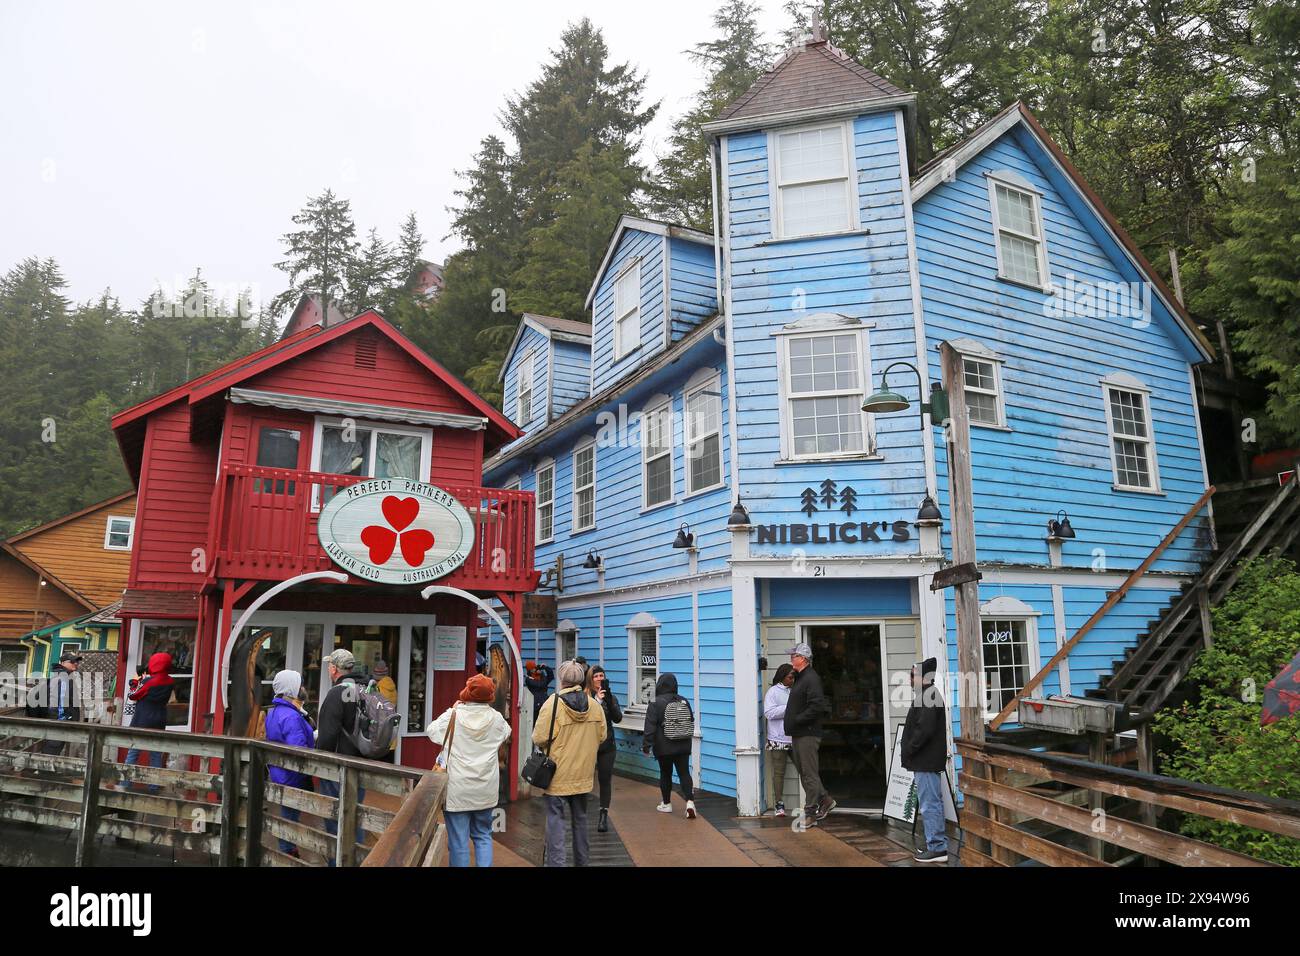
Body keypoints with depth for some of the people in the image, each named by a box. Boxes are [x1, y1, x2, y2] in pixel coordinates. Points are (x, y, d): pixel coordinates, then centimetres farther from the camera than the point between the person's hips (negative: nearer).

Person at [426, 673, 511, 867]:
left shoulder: (453, 716, -12)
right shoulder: (496, 718, -5)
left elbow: (432, 731, 5)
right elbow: (506, 734, 17)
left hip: (458, 790, -3)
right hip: (485, 790, 3)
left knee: (458, 841, 6)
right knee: (483, 836, 17)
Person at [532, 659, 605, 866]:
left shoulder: (553, 703, -16)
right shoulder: (593, 705, -2)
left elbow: (539, 738, -16)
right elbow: (601, 736, 4)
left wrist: (551, 746, 6)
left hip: (558, 774, -5)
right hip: (583, 774, 5)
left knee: (555, 820, 2)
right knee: (580, 818, 18)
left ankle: (555, 862, 0)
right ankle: (581, 861, 28)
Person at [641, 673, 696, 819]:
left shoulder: (655, 704, -11)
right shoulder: (684, 701, 5)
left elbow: (650, 727, -14)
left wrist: (646, 745, -9)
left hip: (664, 747, -3)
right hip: (683, 746, 3)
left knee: (665, 774, 12)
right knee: (684, 773, 3)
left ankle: (666, 804, 22)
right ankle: (690, 801, -14)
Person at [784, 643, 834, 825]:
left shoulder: (811, 679, -15)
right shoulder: (800, 678, 17)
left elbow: (817, 706, -25)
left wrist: (797, 720, -20)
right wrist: (792, 723, 12)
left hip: (808, 734, -10)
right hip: (798, 734, 10)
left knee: (809, 774, -2)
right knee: (805, 772, 16)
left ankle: (811, 813, 6)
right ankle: (825, 800, 28)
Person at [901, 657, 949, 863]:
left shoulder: (927, 696, -19)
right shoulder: (929, 694, 14)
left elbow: (924, 730, -25)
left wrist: (908, 750, -15)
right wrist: (910, 751, 16)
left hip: (926, 761, -11)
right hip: (927, 760, 11)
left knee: (929, 804, -5)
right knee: (933, 803, 17)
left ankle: (937, 848, 1)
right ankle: (937, 844, 25)